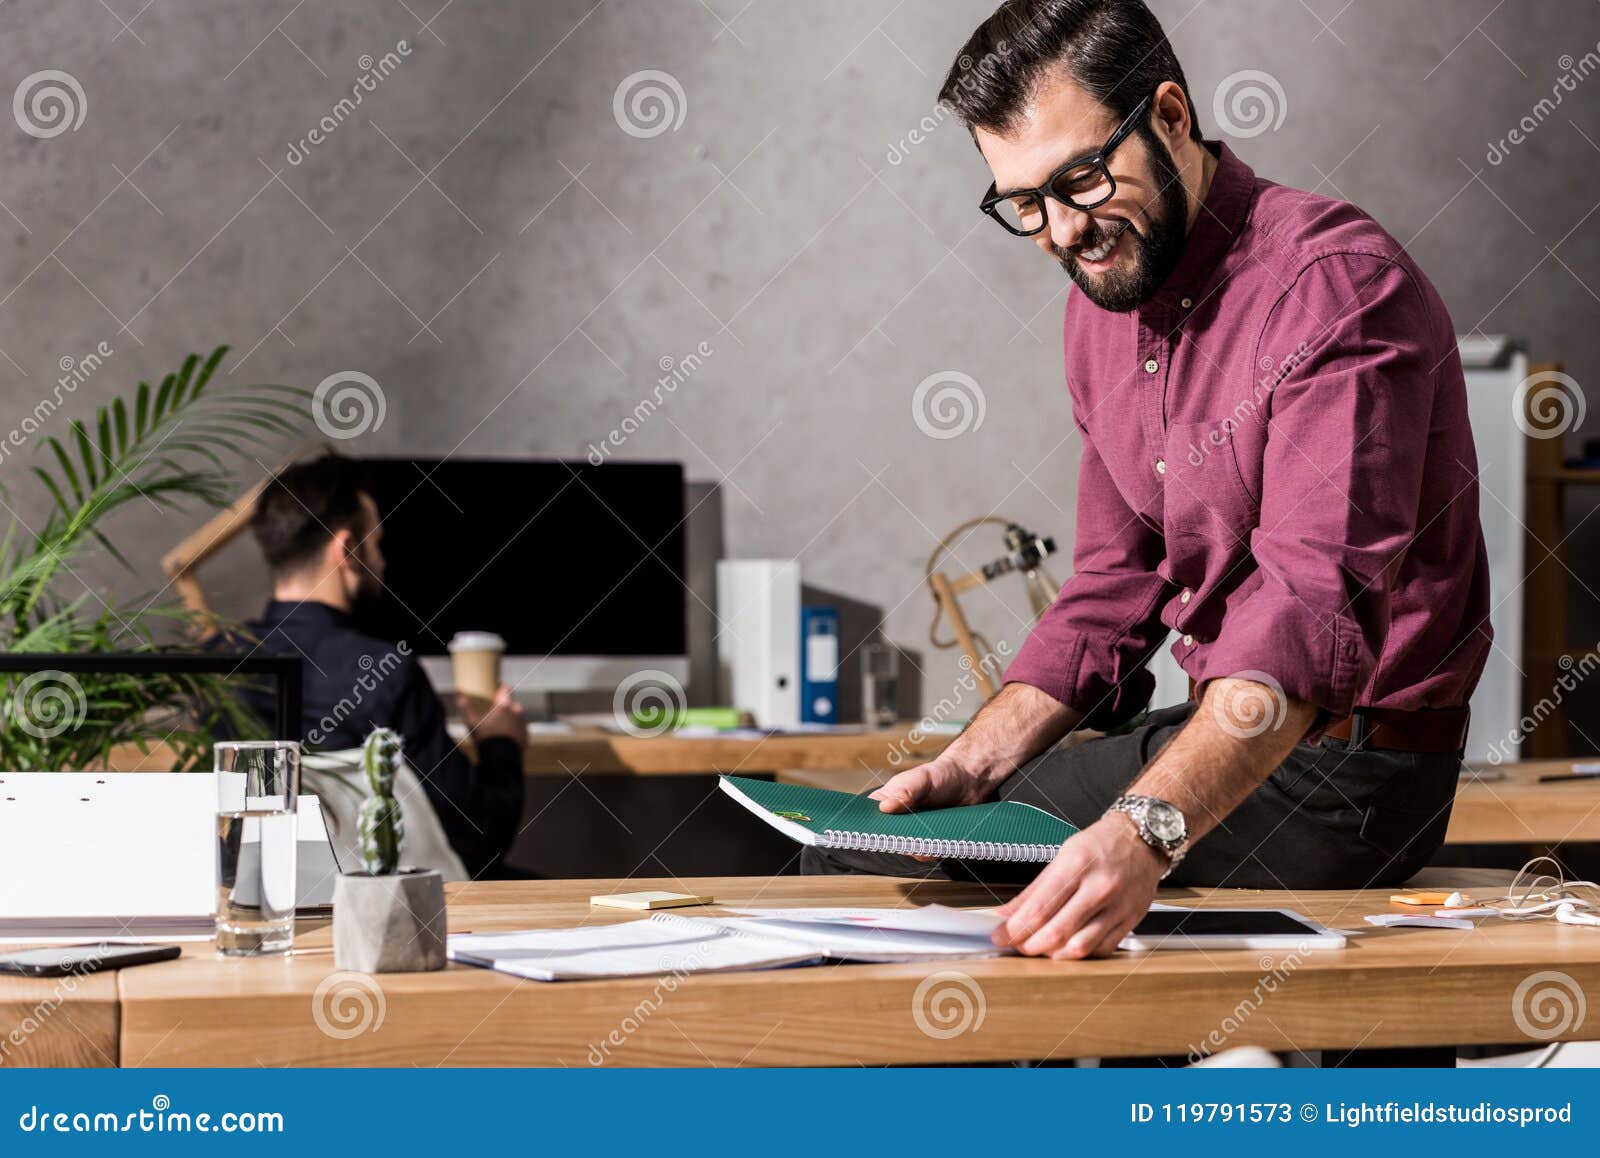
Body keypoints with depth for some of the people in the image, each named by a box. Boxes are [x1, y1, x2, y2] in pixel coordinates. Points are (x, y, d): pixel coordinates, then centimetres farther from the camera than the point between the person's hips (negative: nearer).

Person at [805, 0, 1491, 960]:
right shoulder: (1104, 303, 8)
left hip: (1346, 773, -9)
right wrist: (977, 763, -3)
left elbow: (1314, 612, -33)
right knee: (849, 845, 8)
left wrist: (1146, 831, -48)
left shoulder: (1333, 283, -21)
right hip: (1220, 734, 9)